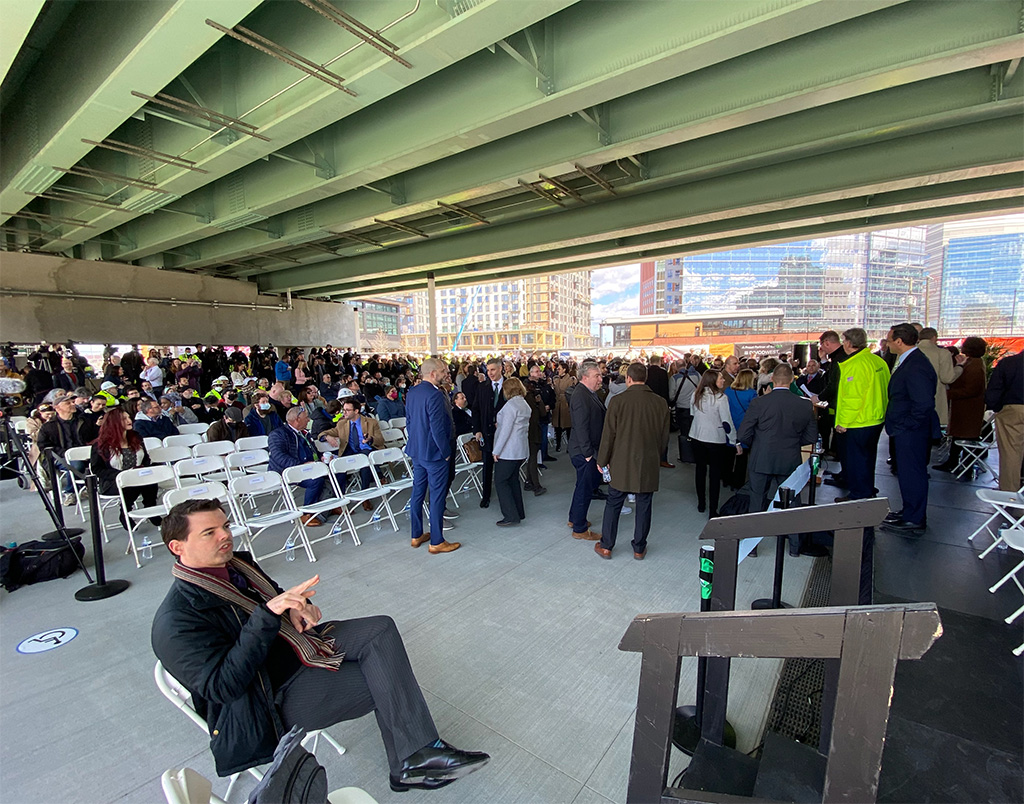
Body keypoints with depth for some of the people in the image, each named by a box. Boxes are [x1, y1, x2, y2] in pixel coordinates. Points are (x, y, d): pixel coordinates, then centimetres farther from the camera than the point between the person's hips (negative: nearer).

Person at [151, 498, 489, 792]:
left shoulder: (237, 563, 4)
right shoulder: (176, 621, -19)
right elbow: (222, 686, -26)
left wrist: (297, 606, -5)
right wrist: (267, 614, -34)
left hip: (295, 643, 8)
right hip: (272, 698, -7)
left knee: (381, 630, -15)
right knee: (386, 682, -16)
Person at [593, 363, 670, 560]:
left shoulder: (618, 401, -11)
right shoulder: (661, 403, -2)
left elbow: (608, 434, -9)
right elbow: (664, 436, 5)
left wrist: (602, 461, 2)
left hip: (621, 464, -2)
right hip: (649, 465, 2)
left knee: (613, 504, 11)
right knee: (643, 506, 13)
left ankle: (606, 546, 20)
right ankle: (639, 548, 25)